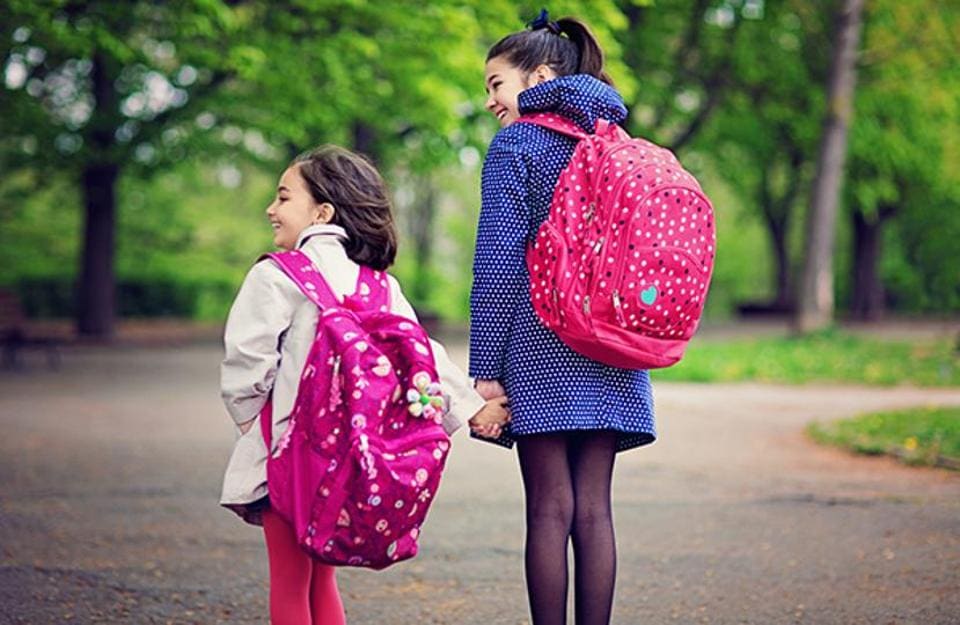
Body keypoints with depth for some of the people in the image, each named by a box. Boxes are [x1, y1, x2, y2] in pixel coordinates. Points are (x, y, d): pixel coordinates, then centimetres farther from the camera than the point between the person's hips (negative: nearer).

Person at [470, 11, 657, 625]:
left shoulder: (517, 145, -3)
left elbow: (499, 263, -8)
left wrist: (484, 368, -8)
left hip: (540, 350, -5)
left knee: (550, 508, -3)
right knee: (593, 508, 6)